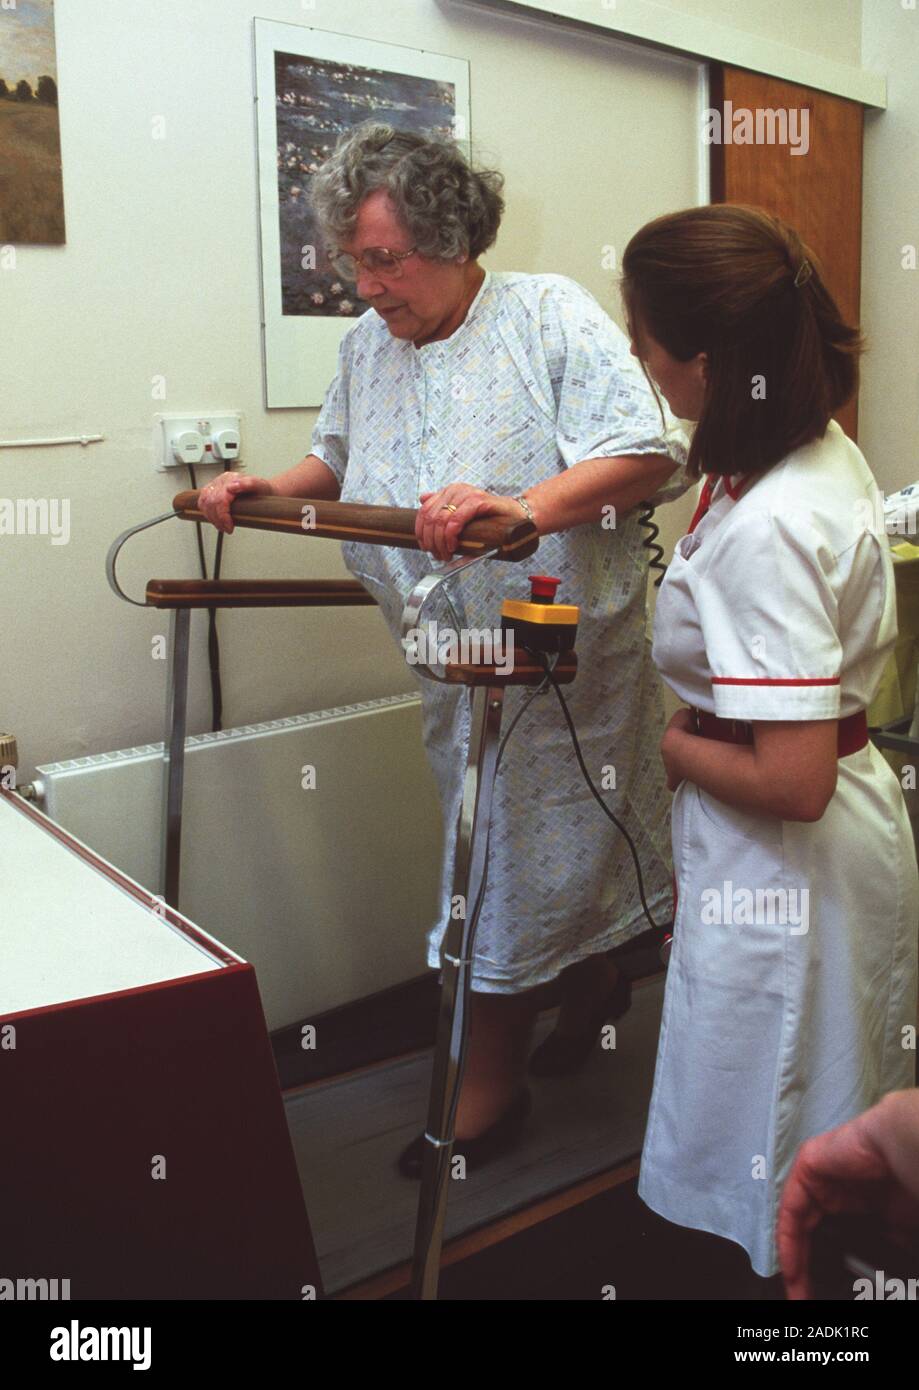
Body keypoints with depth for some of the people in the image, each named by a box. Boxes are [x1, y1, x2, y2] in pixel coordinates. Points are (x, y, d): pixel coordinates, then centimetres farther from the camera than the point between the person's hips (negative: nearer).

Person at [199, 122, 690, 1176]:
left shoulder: (550, 315, -11)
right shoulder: (365, 346, 10)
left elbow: (650, 455, -19)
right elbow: (341, 464, 24)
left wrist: (523, 506, -32)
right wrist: (269, 489, 5)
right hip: (460, 656, 6)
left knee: (510, 861, 1)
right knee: (527, 848, 17)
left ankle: (488, 1089, 17)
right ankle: (592, 986, 44)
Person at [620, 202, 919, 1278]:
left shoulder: (764, 529, -29)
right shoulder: (824, 453, 0)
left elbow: (793, 780, -30)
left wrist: (673, 745, -13)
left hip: (782, 867, -9)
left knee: (772, 1198, 13)